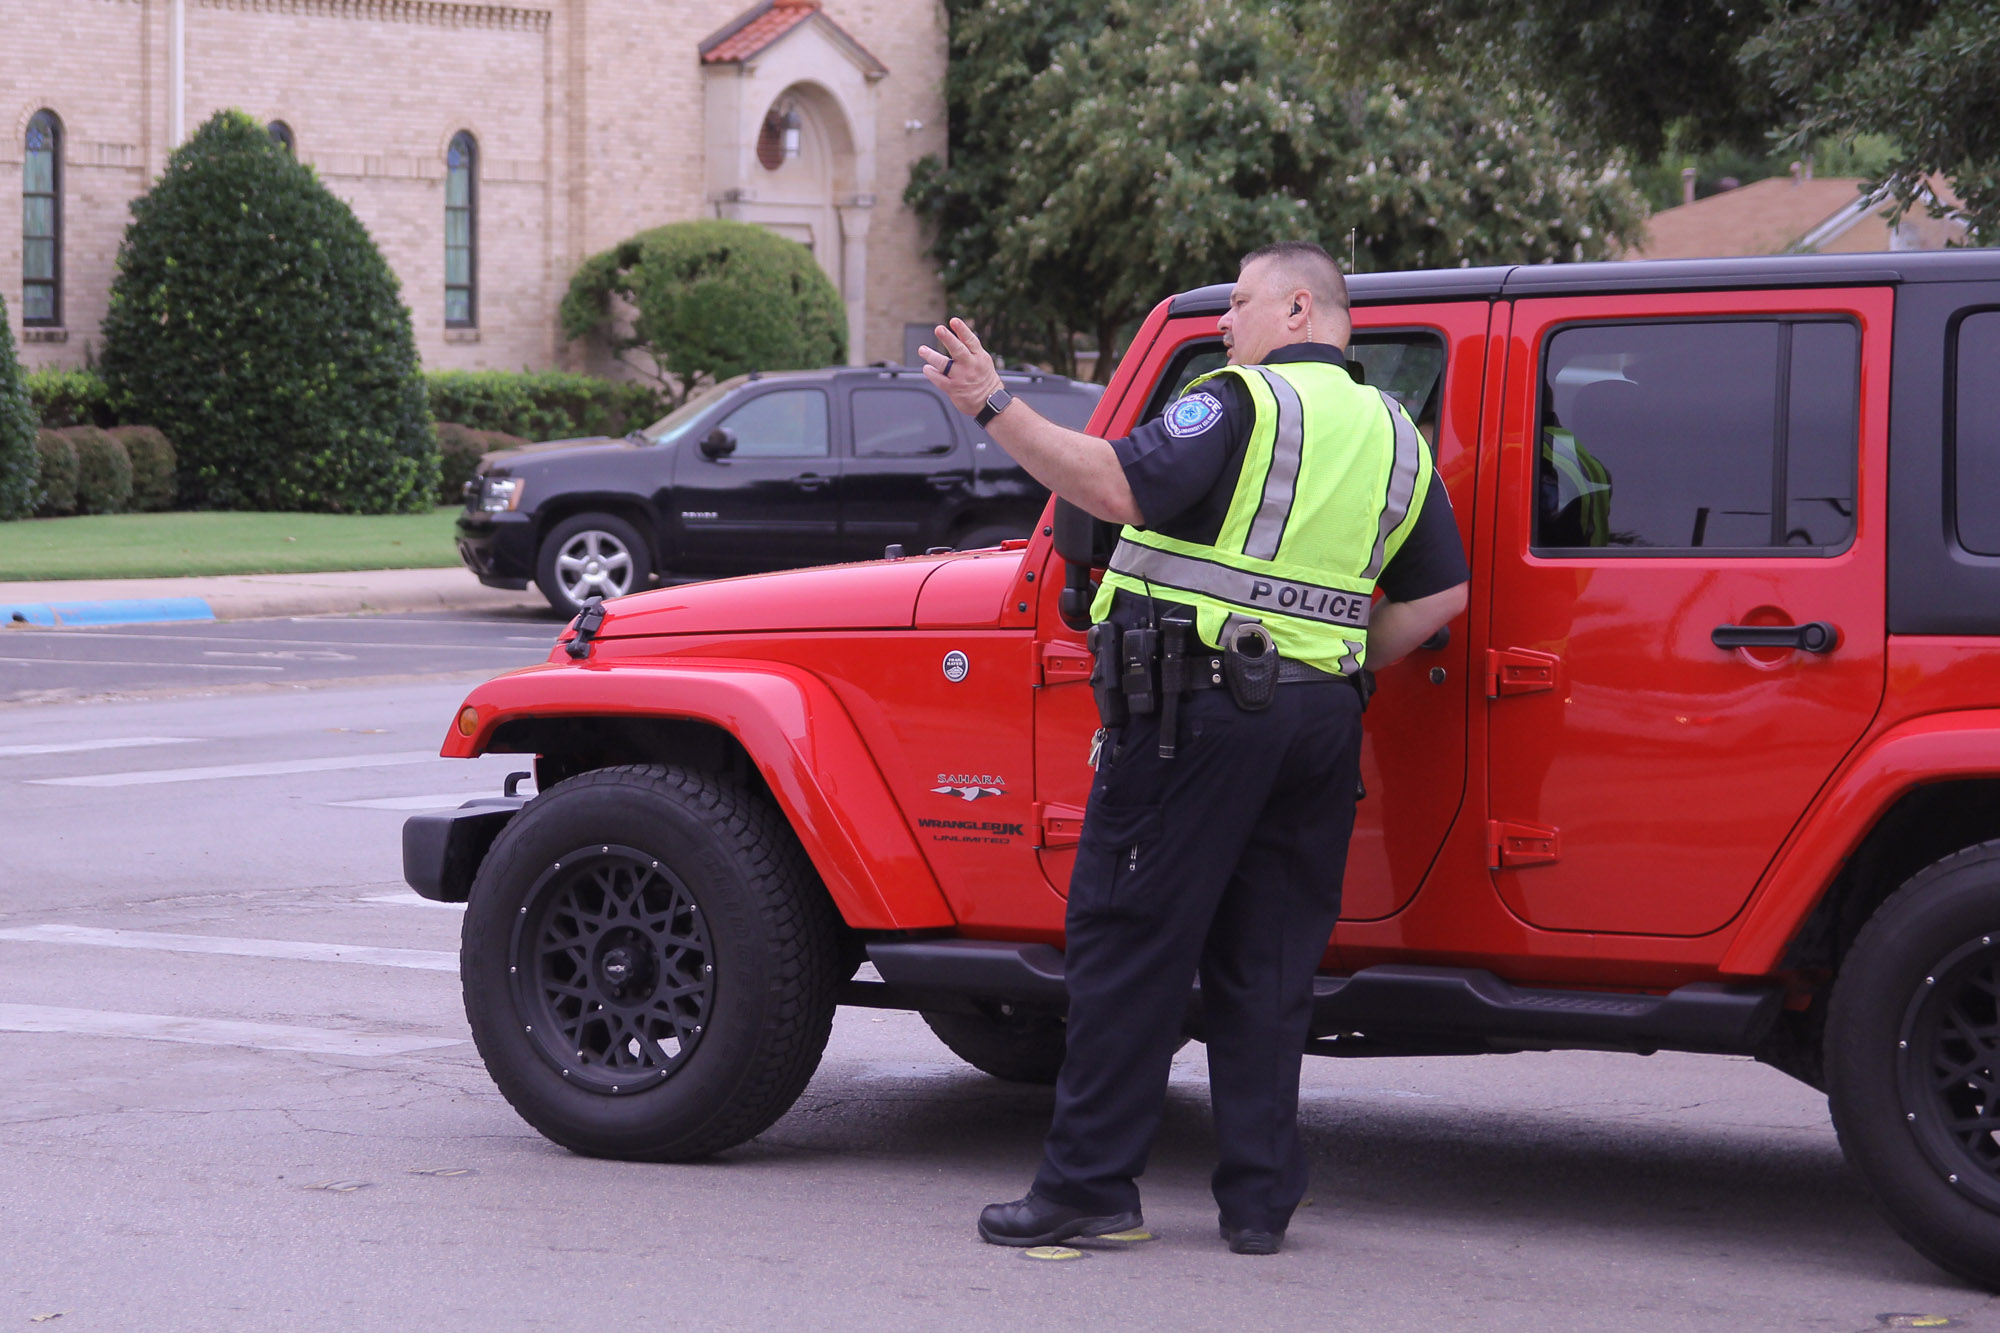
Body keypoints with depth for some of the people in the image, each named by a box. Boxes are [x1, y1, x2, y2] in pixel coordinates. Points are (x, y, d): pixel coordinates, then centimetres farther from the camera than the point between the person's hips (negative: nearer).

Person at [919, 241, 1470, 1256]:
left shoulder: (1243, 401, -7)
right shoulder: (1394, 437, 15)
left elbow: (1121, 489, -20)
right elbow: (1439, 594, 12)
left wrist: (993, 407, -19)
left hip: (1196, 713, -7)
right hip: (1319, 718, 7)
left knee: (1127, 944, 0)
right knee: (1266, 961, 11)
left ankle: (1088, 1185, 1)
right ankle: (1258, 1200, 11)